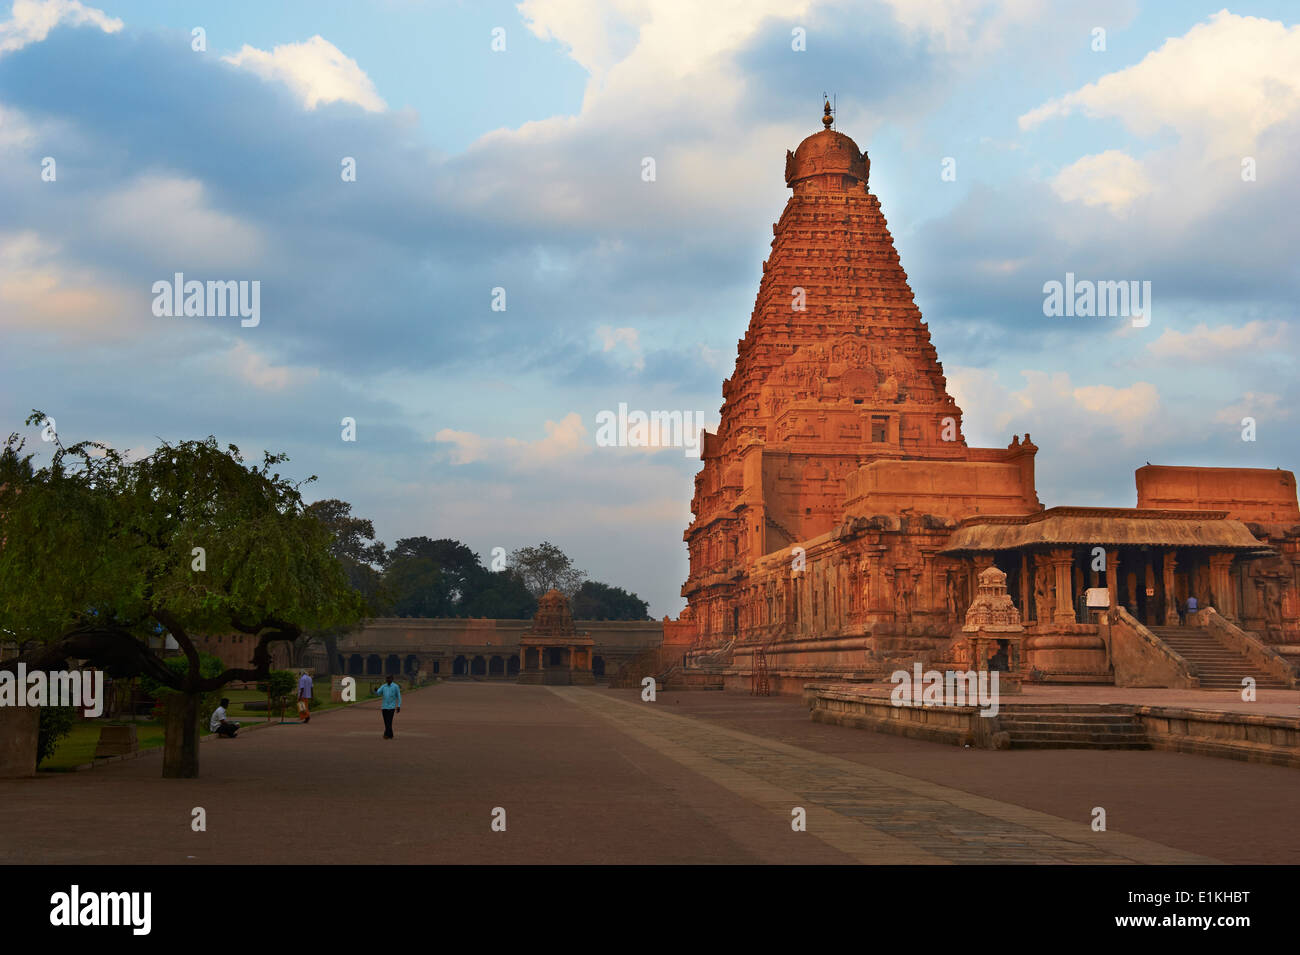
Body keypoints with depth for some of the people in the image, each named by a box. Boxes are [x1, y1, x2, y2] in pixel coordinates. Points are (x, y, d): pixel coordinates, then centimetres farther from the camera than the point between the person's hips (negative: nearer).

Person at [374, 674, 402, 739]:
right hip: (384, 707, 5)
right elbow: (378, 693, -6)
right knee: (386, 722, 7)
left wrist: (399, 706, -6)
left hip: (391, 707, -5)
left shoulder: (396, 686, -4)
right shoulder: (383, 686, 7)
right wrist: (375, 690, -30)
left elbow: (399, 697, -1)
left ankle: (387, 734, -22)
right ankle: (390, 735, 18)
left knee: (389, 721, -15)